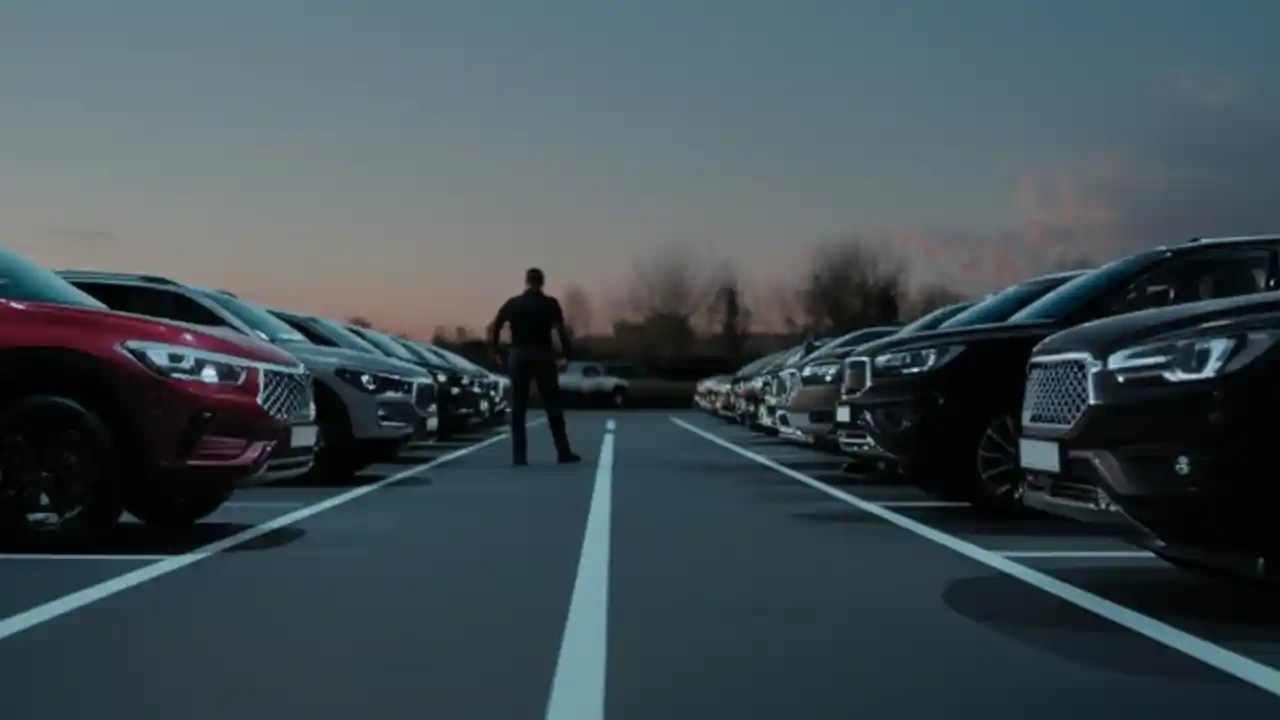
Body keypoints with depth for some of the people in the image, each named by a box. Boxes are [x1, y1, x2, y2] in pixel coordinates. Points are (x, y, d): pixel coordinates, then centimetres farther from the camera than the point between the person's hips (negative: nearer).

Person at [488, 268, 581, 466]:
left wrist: (496, 353, 9)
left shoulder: (512, 304, 6)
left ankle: (519, 455, 3)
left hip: (518, 356, 2)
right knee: (553, 405, 5)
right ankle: (563, 451, 4)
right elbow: (562, 330, -11)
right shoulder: (550, 304, -1)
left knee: (518, 408, 7)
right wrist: (566, 356, -7)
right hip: (543, 356, -2)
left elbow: (493, 329, 4)